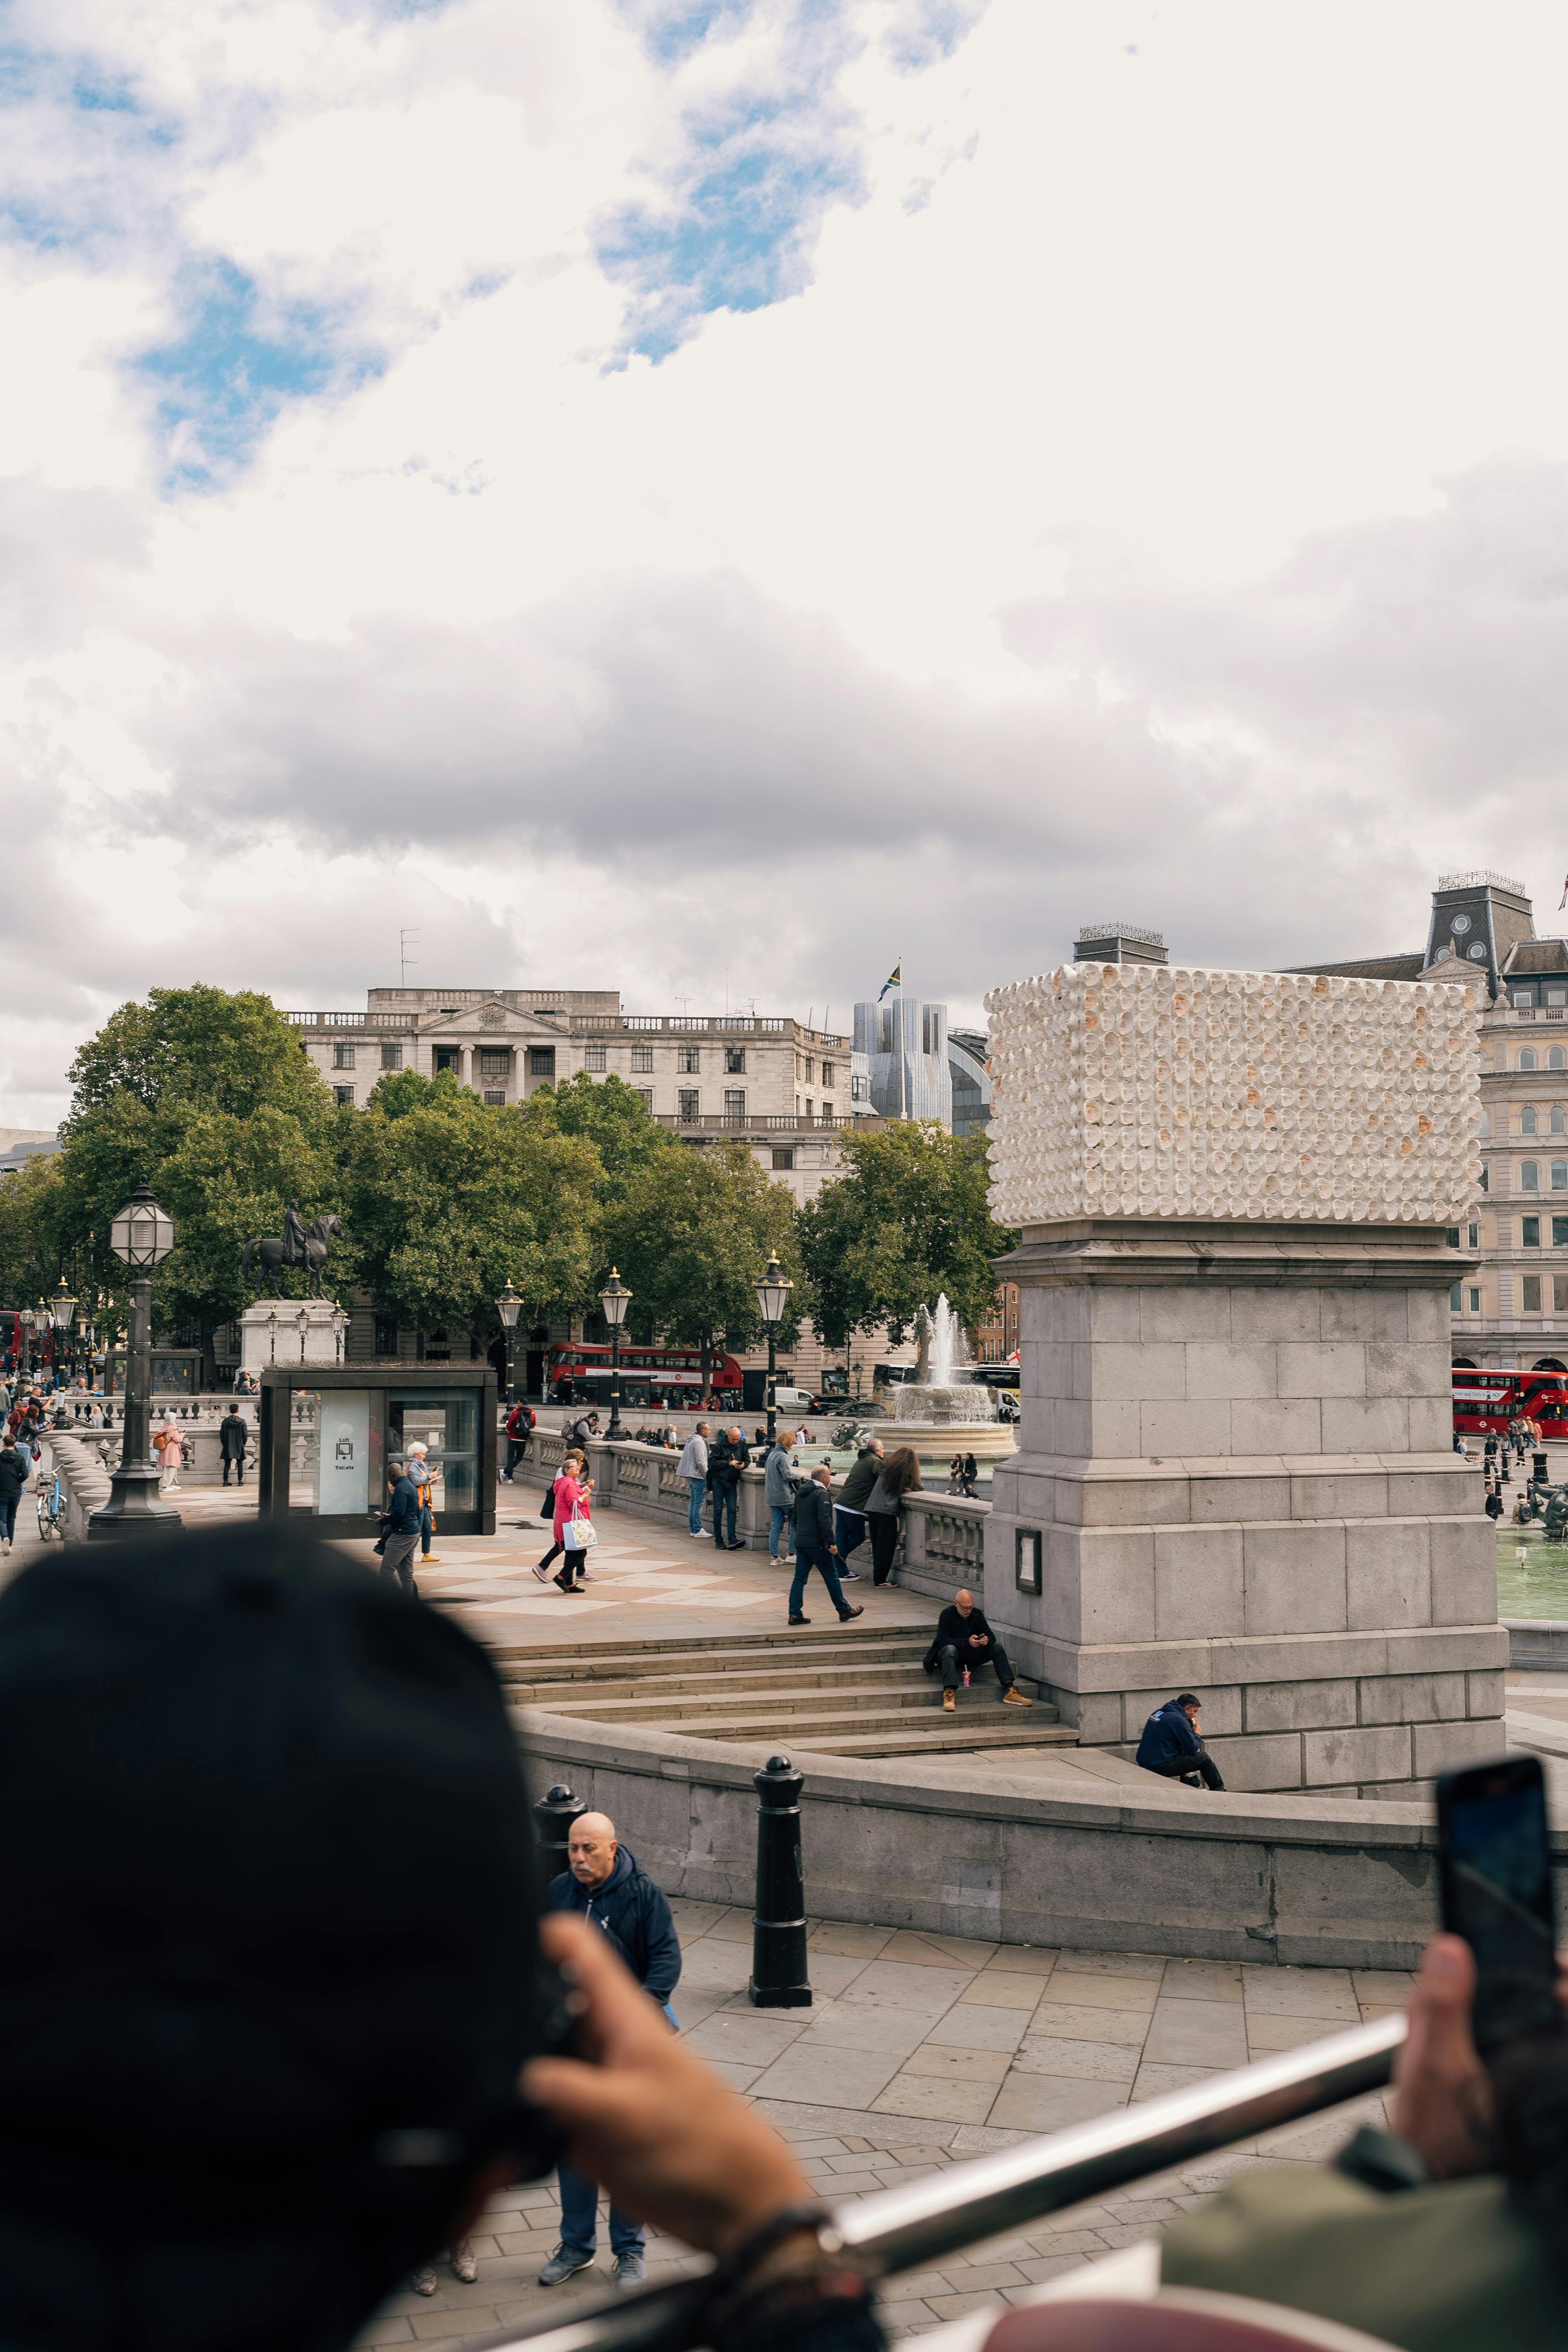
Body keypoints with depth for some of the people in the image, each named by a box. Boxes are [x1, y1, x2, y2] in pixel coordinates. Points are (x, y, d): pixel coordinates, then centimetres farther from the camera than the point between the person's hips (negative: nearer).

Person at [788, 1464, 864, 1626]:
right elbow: (824, 1521, -23)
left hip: (801, 1542, 8)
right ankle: (844, 1611, 14)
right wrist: (832, 1543, -21)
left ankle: (795, 1614, 3)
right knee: (831, 1577, 4)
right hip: (817, 1544, -8)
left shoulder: (801, 1493, 14)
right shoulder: (822, 1494, -15)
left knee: (800, 1579, 7)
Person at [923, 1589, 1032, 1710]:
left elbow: (991, 1636, -2)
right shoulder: (947, 1614, -13)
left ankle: (1010, 1691, -25)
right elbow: (942, 1640, -25)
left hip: (971, 1655, 5)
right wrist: (967, 1642, -36)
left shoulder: (977, 1614, 1)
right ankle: (949, 1694, -53)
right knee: (950, 1649, -39)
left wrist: (988, 1640, -28)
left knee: (997, 1646, -16)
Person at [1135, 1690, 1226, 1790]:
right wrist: (1197, 1735, 6)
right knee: (1205, 1758, -1)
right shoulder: (1178, 1720, -16)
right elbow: (1193, 1750, -12)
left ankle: (1195, 1788, 30)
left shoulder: (1159, 1712, 12)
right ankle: (1219, 1792, 16)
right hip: (1160, 1767, -9)